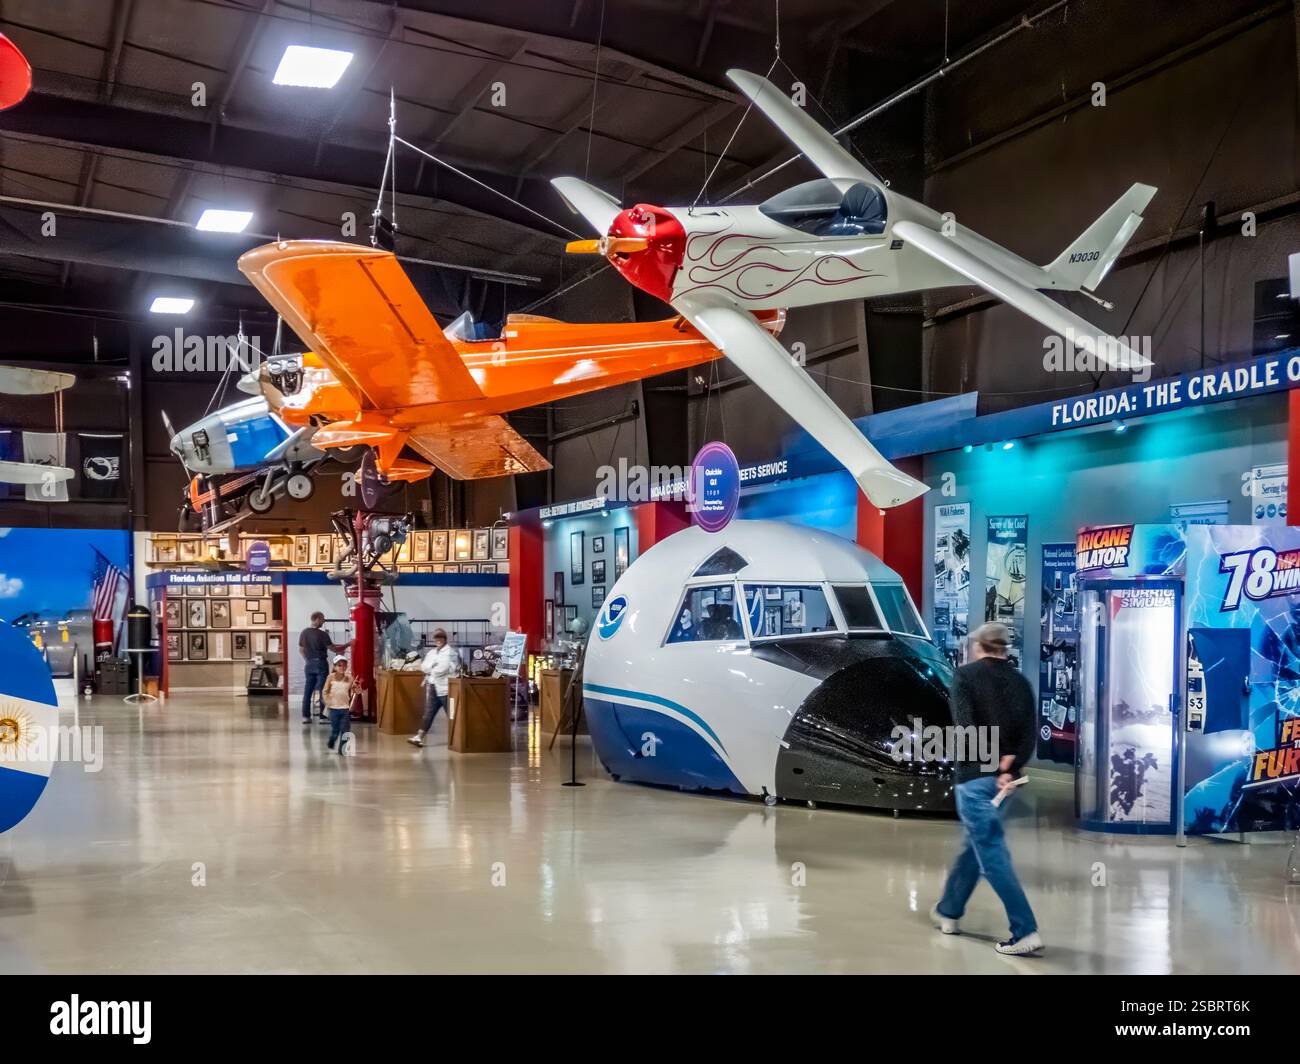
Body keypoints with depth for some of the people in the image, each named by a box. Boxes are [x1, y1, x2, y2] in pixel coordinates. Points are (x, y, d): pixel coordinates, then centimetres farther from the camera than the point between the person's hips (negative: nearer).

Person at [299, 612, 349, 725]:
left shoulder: (304, 633, 3)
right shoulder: (322, 634, -15)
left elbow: (301, 649, 11)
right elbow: (333, 649, -11)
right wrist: (347, 645, 0)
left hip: (309, 664, 5)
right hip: (321, 664, -5)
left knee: (308, 690, 8)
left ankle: (306, 716, 8)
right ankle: (322, 716, 0)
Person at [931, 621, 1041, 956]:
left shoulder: (966, 674, -4)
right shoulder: (1020, 682, 10)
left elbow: (965, 725, -16)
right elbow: (1029, 737, -1)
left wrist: (993, 762, -10)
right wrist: (1009, 769, -9)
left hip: (976, 775, -6)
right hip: (1005, 778, 6)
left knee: (992, 855, -3)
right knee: (975, 843, 21)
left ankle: (1026, 932, -9)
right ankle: (948, 911, 36)